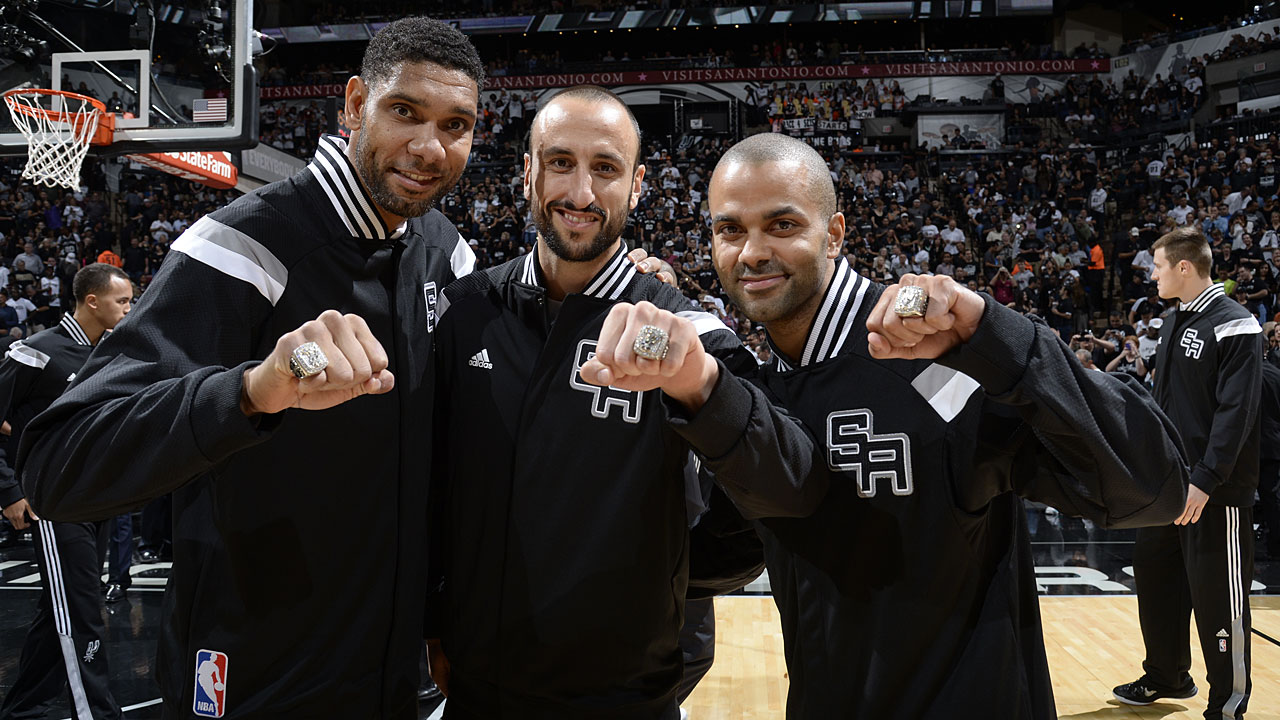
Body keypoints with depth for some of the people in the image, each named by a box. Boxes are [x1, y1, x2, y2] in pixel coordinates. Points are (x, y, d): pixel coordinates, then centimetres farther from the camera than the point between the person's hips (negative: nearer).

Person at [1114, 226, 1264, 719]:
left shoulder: (1233, 325, -14)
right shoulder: (1175, 322, 13)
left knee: (1218, 601, -1)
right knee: (1154, 576, 16)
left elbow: (1236, 412, -20)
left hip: (1215, 492, -9)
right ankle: (1167, 677, 33)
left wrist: (1205, 481, -24)